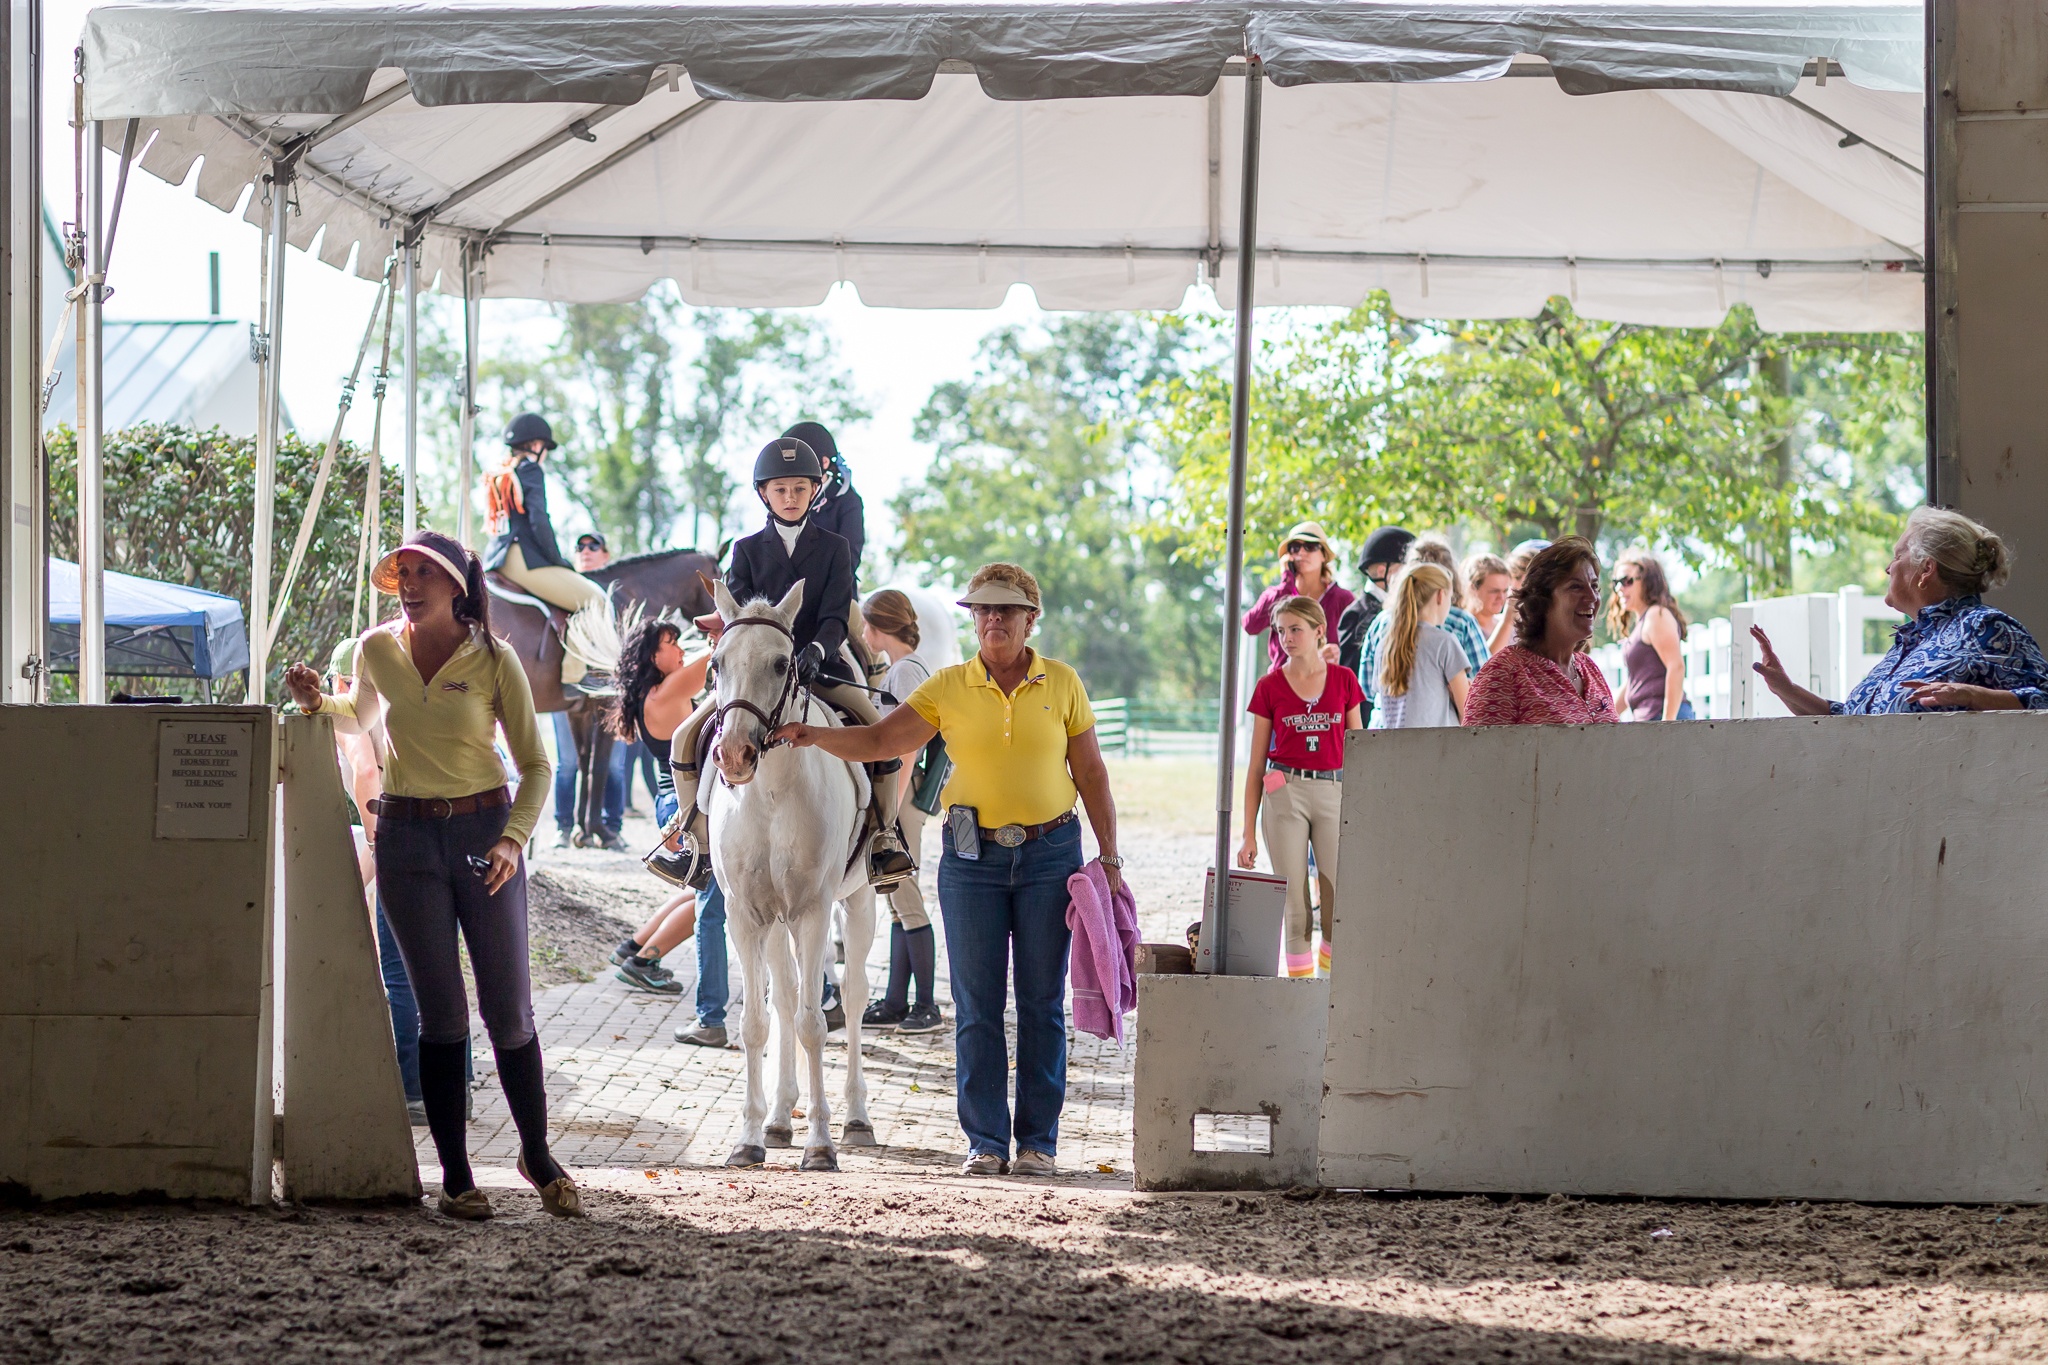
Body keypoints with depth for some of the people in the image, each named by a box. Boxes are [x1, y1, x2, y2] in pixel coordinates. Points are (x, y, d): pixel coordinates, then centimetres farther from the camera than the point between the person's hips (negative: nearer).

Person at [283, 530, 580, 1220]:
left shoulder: (493, 658, -5)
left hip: (484, 833, -1)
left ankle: (538, 1155, 18)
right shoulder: (378, 650, 2)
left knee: (510, 1012, 1)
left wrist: (513, 839, -16)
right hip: (407, 836, 1)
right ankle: (455, 1175, 5)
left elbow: (535, 764, -2)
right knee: (441, 1012, 0)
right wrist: (317, 702, 4)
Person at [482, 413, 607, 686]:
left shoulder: (501, 476, 20)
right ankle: (572, 674, -18)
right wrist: (558, 560, -5)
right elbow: (539, 522, -15)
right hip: (525, 560, -10)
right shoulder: (531, 471, -6)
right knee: (595, 599, -9)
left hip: (498, 559, 10)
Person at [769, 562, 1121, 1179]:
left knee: (1042, 1000, 3)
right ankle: (986, 1141, 8)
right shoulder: (948, 688, 2)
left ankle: (1039, 1140, 10)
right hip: (972, 857, 0)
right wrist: (813, 736, -19)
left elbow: (1091, 773, 4)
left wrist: (1109, 858, 0)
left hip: (1050, 853, 0)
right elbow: (878, 741, -3)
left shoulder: (1061, 684, 2)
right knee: (976, 1003, 1)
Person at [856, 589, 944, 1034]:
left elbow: (909, 743, -18)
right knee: (897, 900, 11)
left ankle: (927, 1006, -5)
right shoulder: (897, 669, 16)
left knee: (905, 897, -7)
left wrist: (891, 803, -20)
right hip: (889, 794, 10)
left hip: (901, 796, -10)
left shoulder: (907, 671, -12)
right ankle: (895, 1002, 14)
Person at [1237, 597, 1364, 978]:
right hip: (1285, 793, -1)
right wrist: (1249, 834, 3)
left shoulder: (1343, 680, 7)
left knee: (1341, 906, -5)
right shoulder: (1269, 688, 4)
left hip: (1334, 792, 1)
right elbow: (1256, 764, 6)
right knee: (1295, 904, -2)